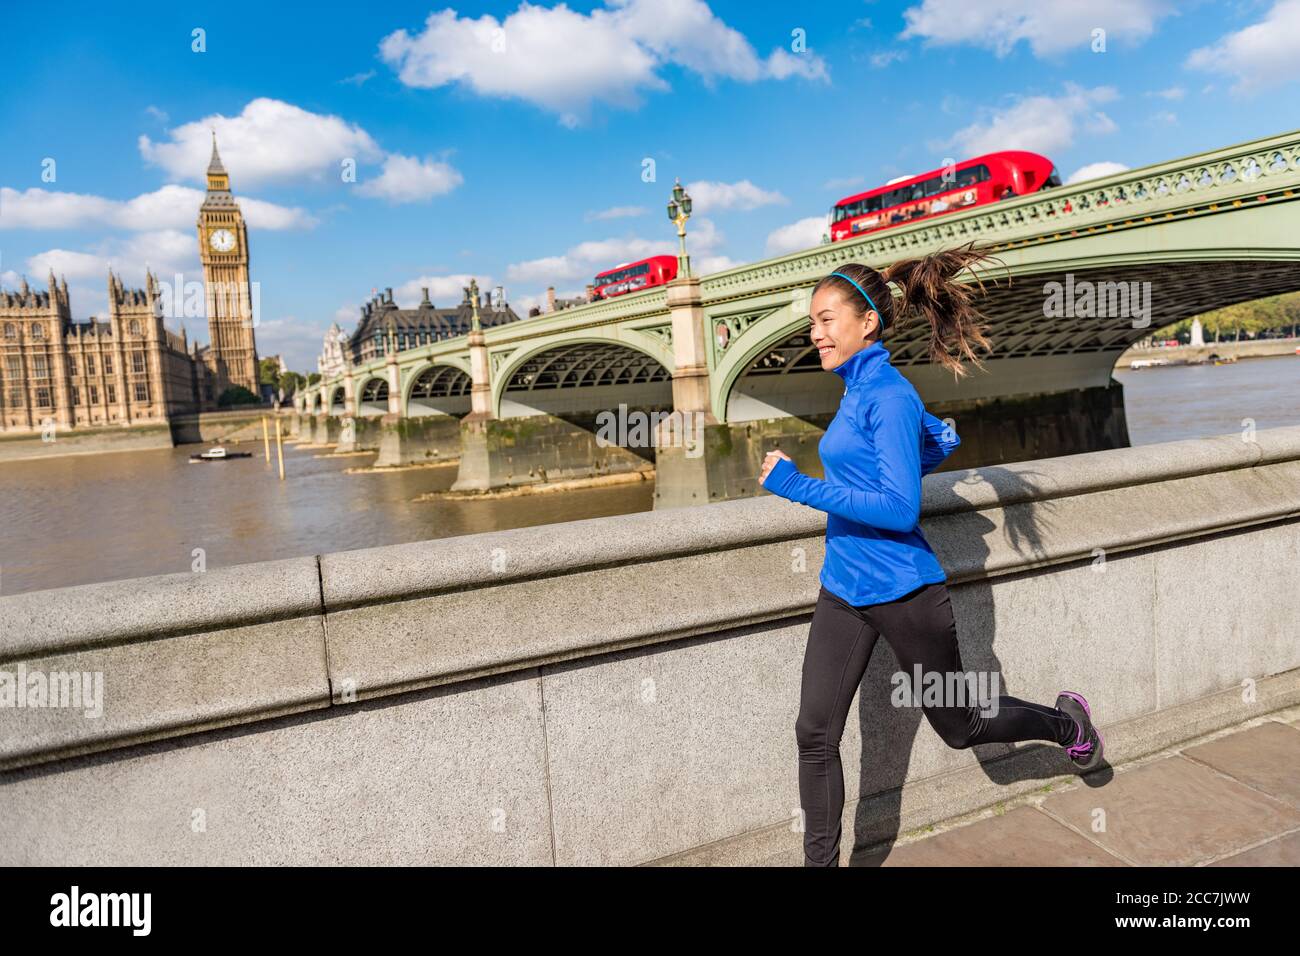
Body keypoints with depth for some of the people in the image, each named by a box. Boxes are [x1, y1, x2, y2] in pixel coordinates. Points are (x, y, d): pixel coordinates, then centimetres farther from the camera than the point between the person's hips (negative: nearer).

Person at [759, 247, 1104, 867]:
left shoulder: (888, 395, -18)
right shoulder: (856, 389, 7)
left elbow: (901, 510, -25)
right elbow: (942, 437, 21)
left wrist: (800, 487, -28)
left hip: (901, 590, -8)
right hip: (842, 587, 8)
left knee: (959, 726, 16)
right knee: (814, 734, 2)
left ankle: (1067, 723, 43)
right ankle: (820, 861, 16)